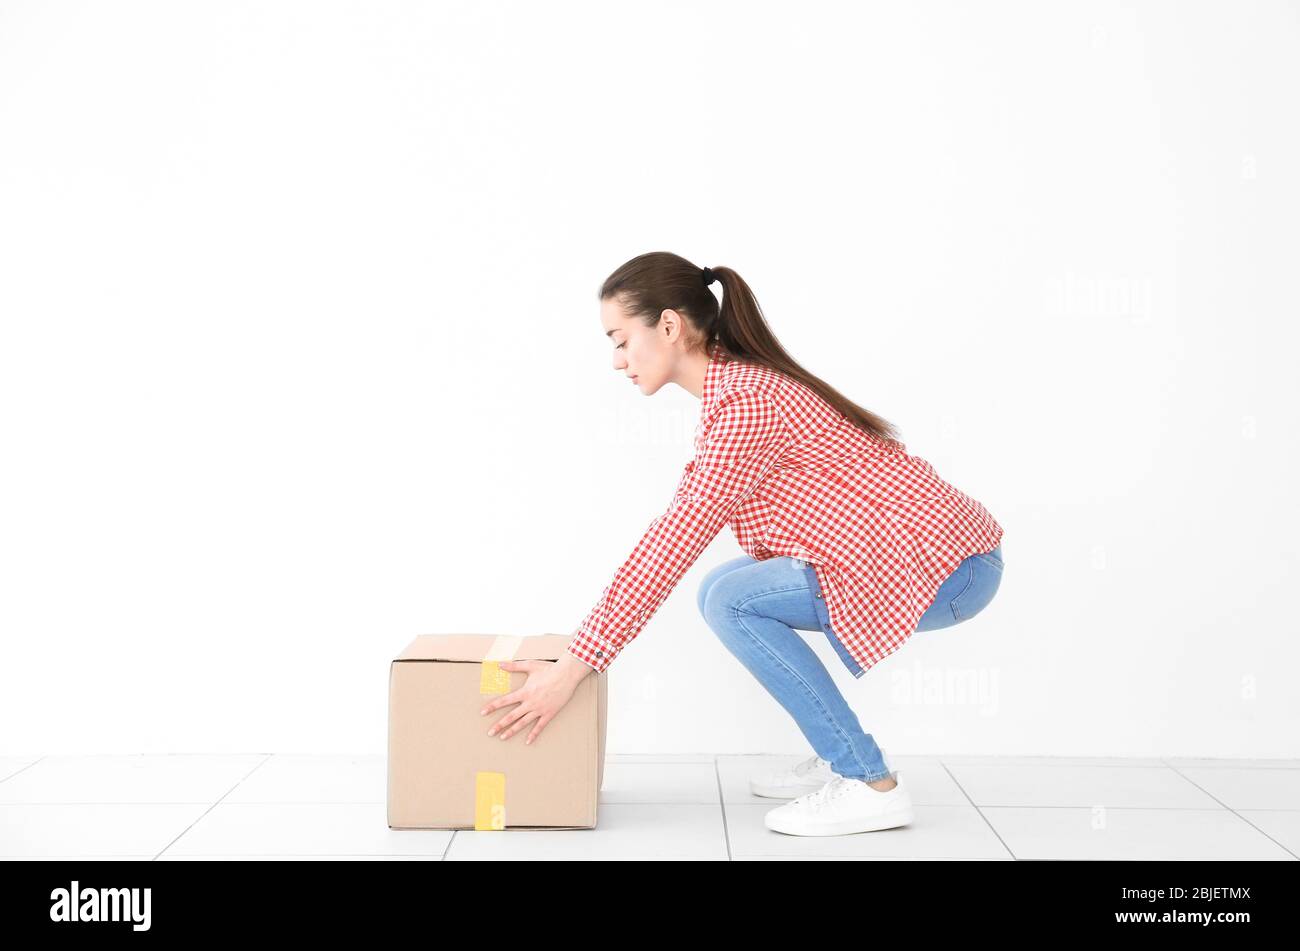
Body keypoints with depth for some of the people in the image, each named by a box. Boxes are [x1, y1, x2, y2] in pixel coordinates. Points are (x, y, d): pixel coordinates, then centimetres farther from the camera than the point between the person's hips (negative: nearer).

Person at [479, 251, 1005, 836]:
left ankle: (870, 784, -9)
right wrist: (594, 630, 12)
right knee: (724, 588, 10)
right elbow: (674, 530, 14)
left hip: (948, 567, -10)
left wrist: (574, 668, -21)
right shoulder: (733, 388, 10)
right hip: (936, 543, 10)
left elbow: (675, 545, -23)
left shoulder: (744, 401, -20)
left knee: (731, 600, -17)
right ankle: (841, 758, 14)